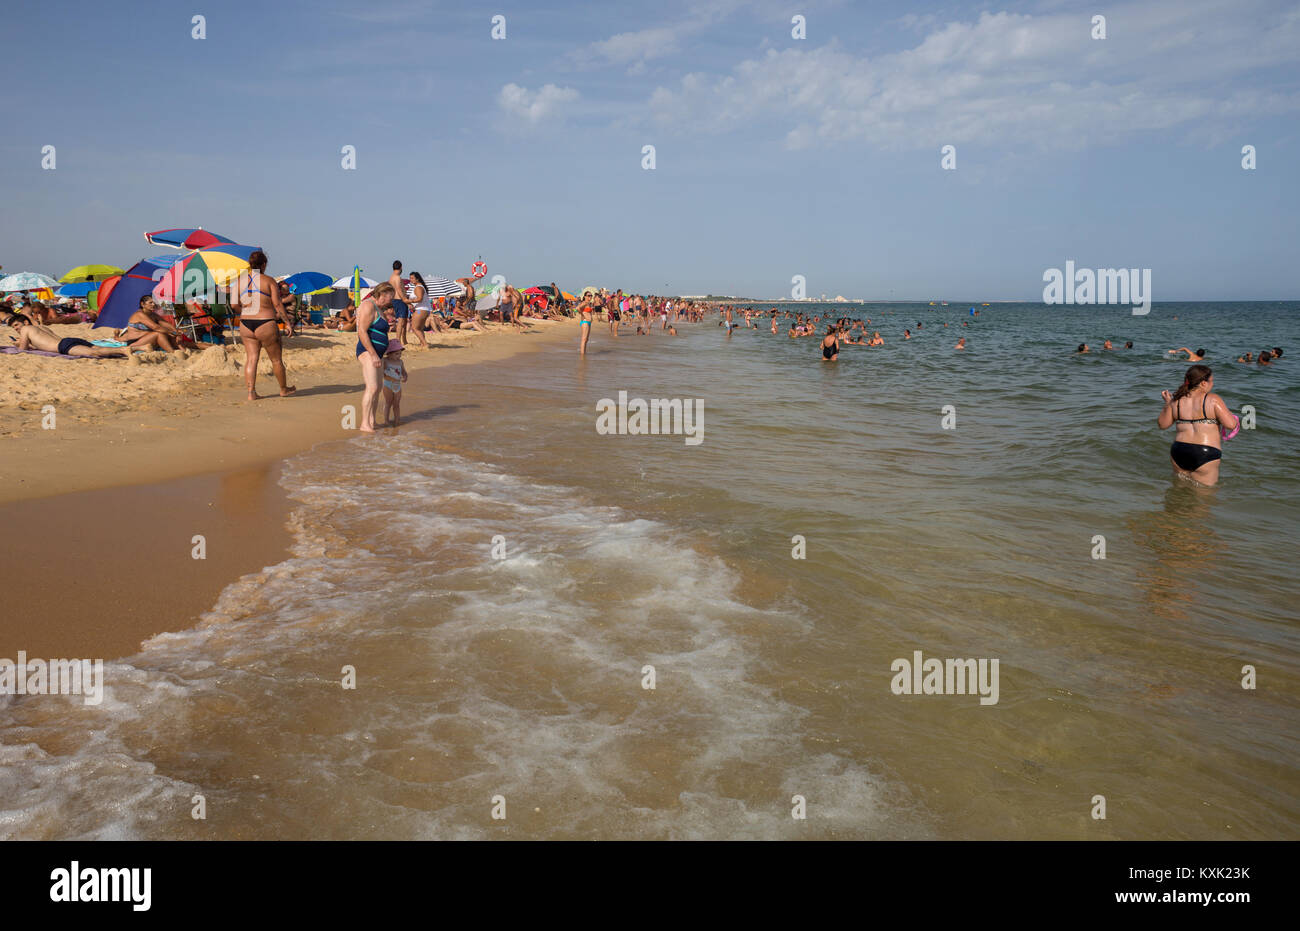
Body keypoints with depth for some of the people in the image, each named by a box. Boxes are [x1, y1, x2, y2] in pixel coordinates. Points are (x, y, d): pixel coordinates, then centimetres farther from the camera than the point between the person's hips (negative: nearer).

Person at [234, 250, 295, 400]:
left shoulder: (240, 280, 4)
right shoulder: (269, 281, -7)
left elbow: (235, 304, 1)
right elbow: (278, 304, -10)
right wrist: (288, 322, -4)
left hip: (245, 325, 4)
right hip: (265, 325, -4)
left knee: (251, 358, 6)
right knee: (276, 359, 12)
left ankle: (251, 392, -2)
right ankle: (284, 389, 26)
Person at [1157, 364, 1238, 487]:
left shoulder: (1176, 401, 4)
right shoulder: (1213, 400, -8)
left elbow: (1163, 424, 13)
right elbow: (1231, 424, -11)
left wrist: (1167, 404, 23)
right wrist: (1230, 414, 10)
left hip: (1178, 452, 4)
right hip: (1205, 455, -4)